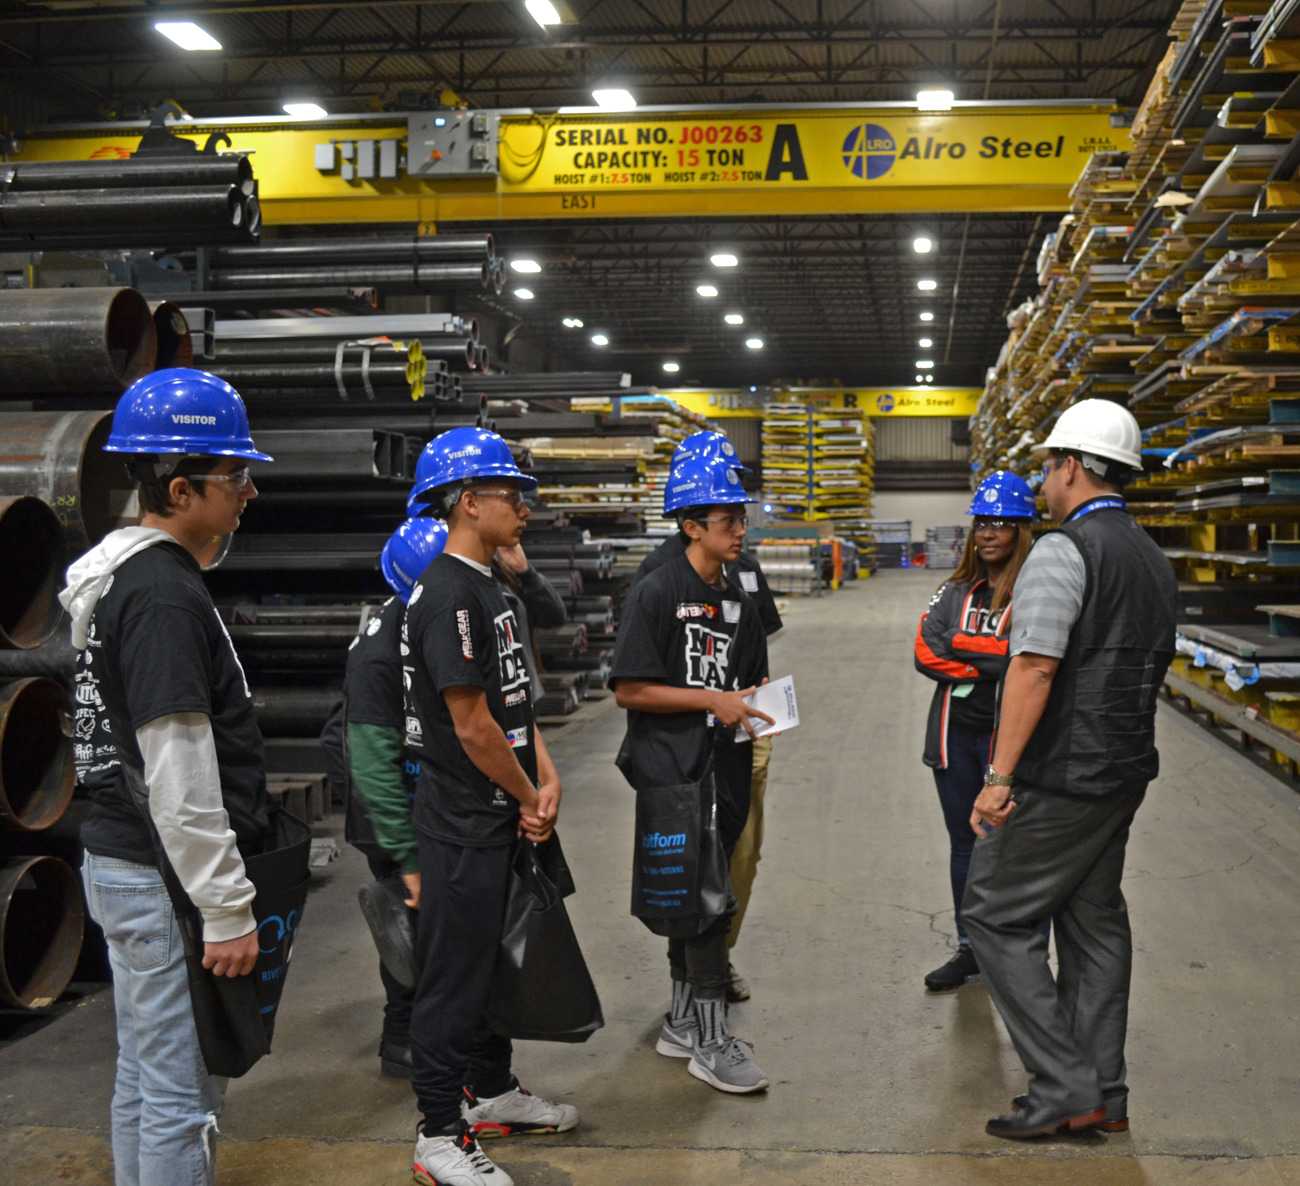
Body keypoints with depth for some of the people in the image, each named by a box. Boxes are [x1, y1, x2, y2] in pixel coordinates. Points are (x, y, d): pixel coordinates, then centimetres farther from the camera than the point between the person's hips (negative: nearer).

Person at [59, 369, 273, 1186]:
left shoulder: (132, 576, 12)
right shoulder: (165, 595, -20)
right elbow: (179, 780, -24)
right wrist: (227, 911, -19)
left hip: (124, 864, 10)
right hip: (166, 879, -10)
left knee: (145, 1081, 19)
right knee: (183, 1097, -1)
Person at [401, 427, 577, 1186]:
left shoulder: (487, 587, 11)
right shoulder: (449, 594, -20)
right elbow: (472, 724, -22)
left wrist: (546, 779, 1)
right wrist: (527, 798, -9)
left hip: (503, 819, 10)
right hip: (465, 825, -10)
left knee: (494, 959, 21)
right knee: (455, 974, 1)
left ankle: (493, 1091, 37)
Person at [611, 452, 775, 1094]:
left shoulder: (737, 602, 14)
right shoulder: (656, 594, -9)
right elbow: (630, 690, -13)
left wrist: (756, 707, 1)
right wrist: (713, 701, -16)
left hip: (721, 767, 7)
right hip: (670, 767, -7)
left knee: (693, 903, 15)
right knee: (703, 902, -9)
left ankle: (681, 1023, 27)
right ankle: (710, 1041, 0)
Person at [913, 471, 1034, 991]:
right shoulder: (955, 591, 9)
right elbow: (926, 654, -1)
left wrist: (958, 644, -13)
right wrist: (990, 665, -13)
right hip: (955, 733, 6)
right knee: (964, 843, 15)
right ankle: (969, 949, 29)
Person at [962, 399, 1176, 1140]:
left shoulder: (1064, 550, -16)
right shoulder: (1154, 559, 13)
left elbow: (1035, 667, -23)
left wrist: (1000, 775, -23)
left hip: (1058, 779, -9)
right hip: (1124, 773, 9)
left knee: (998, 916, 1)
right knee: (1095, 921, 15)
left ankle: (1065, 1088, 1)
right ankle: (1105, 1095, 20)